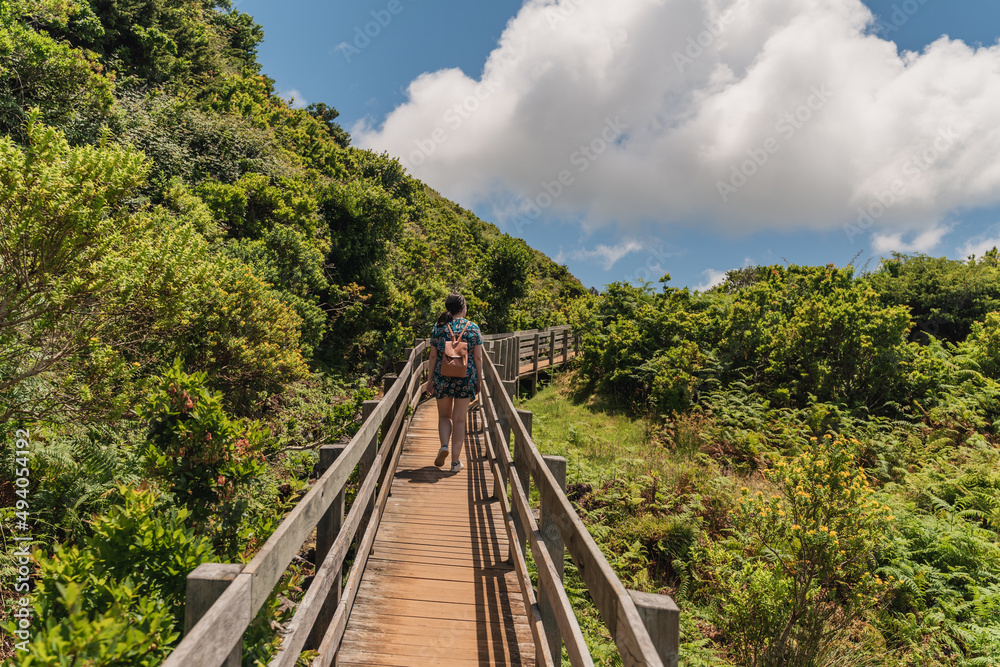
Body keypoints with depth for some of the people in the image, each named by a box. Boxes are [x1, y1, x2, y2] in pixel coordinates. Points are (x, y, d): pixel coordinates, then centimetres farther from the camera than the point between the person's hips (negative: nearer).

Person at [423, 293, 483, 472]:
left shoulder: (438, 327, -1)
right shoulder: (473, 328, -2)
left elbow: (433, 356, 1)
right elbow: (478, 357, -1)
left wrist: (430, 380, 9)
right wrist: (479, 380, 9)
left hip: (442, 377, 1)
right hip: (465, 378, 0)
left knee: (444, 415, 19)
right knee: (459, 419, 9)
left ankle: (444, 445, -5)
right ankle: (456, 461, 12)